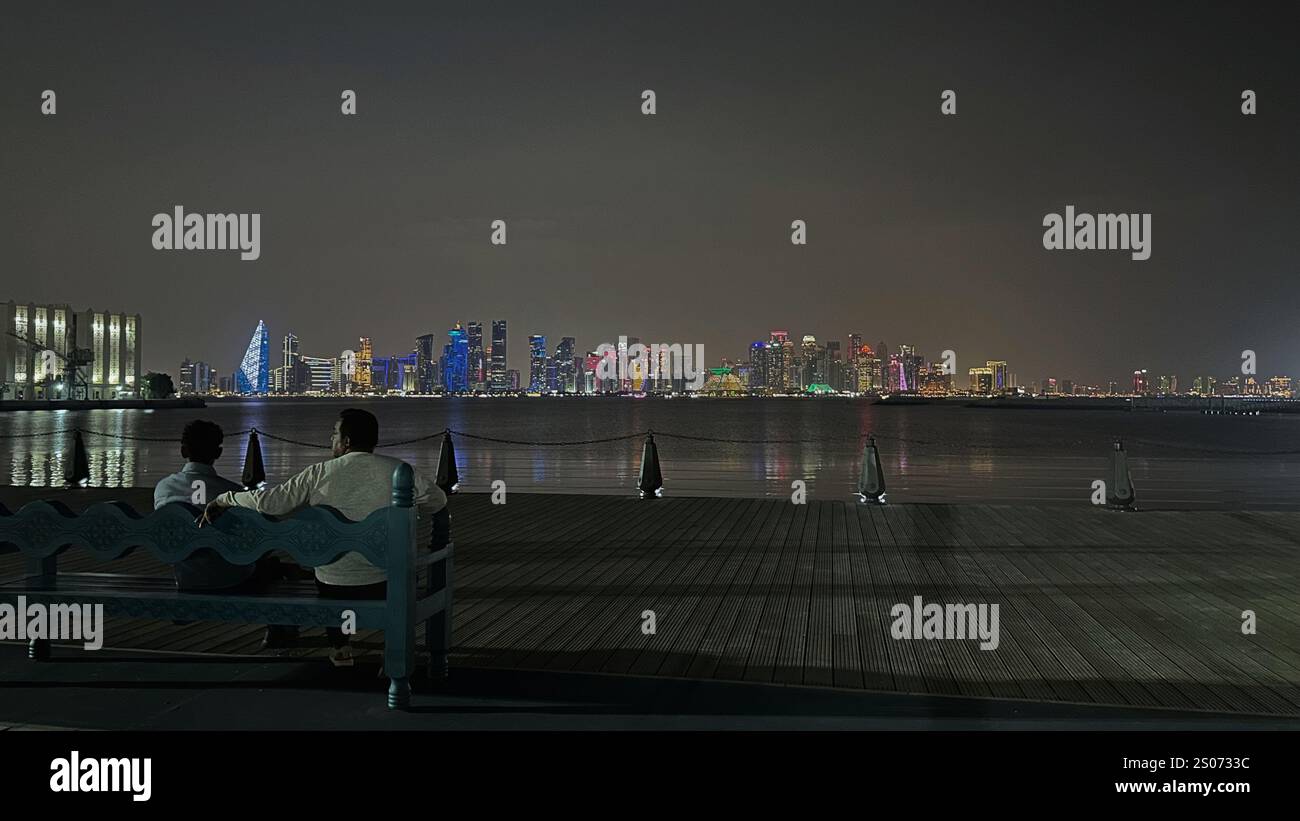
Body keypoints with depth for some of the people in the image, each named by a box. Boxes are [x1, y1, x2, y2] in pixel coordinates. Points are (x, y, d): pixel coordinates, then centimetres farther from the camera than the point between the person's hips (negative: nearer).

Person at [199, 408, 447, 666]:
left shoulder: (320, 474, -9)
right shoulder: (398, 470, -7)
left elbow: (267, 502, -8)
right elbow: (438, 502, 0)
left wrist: (223, 500, 5)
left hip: (333, 587, 1)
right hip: (387, 586, 0)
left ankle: (339, 648, 44)